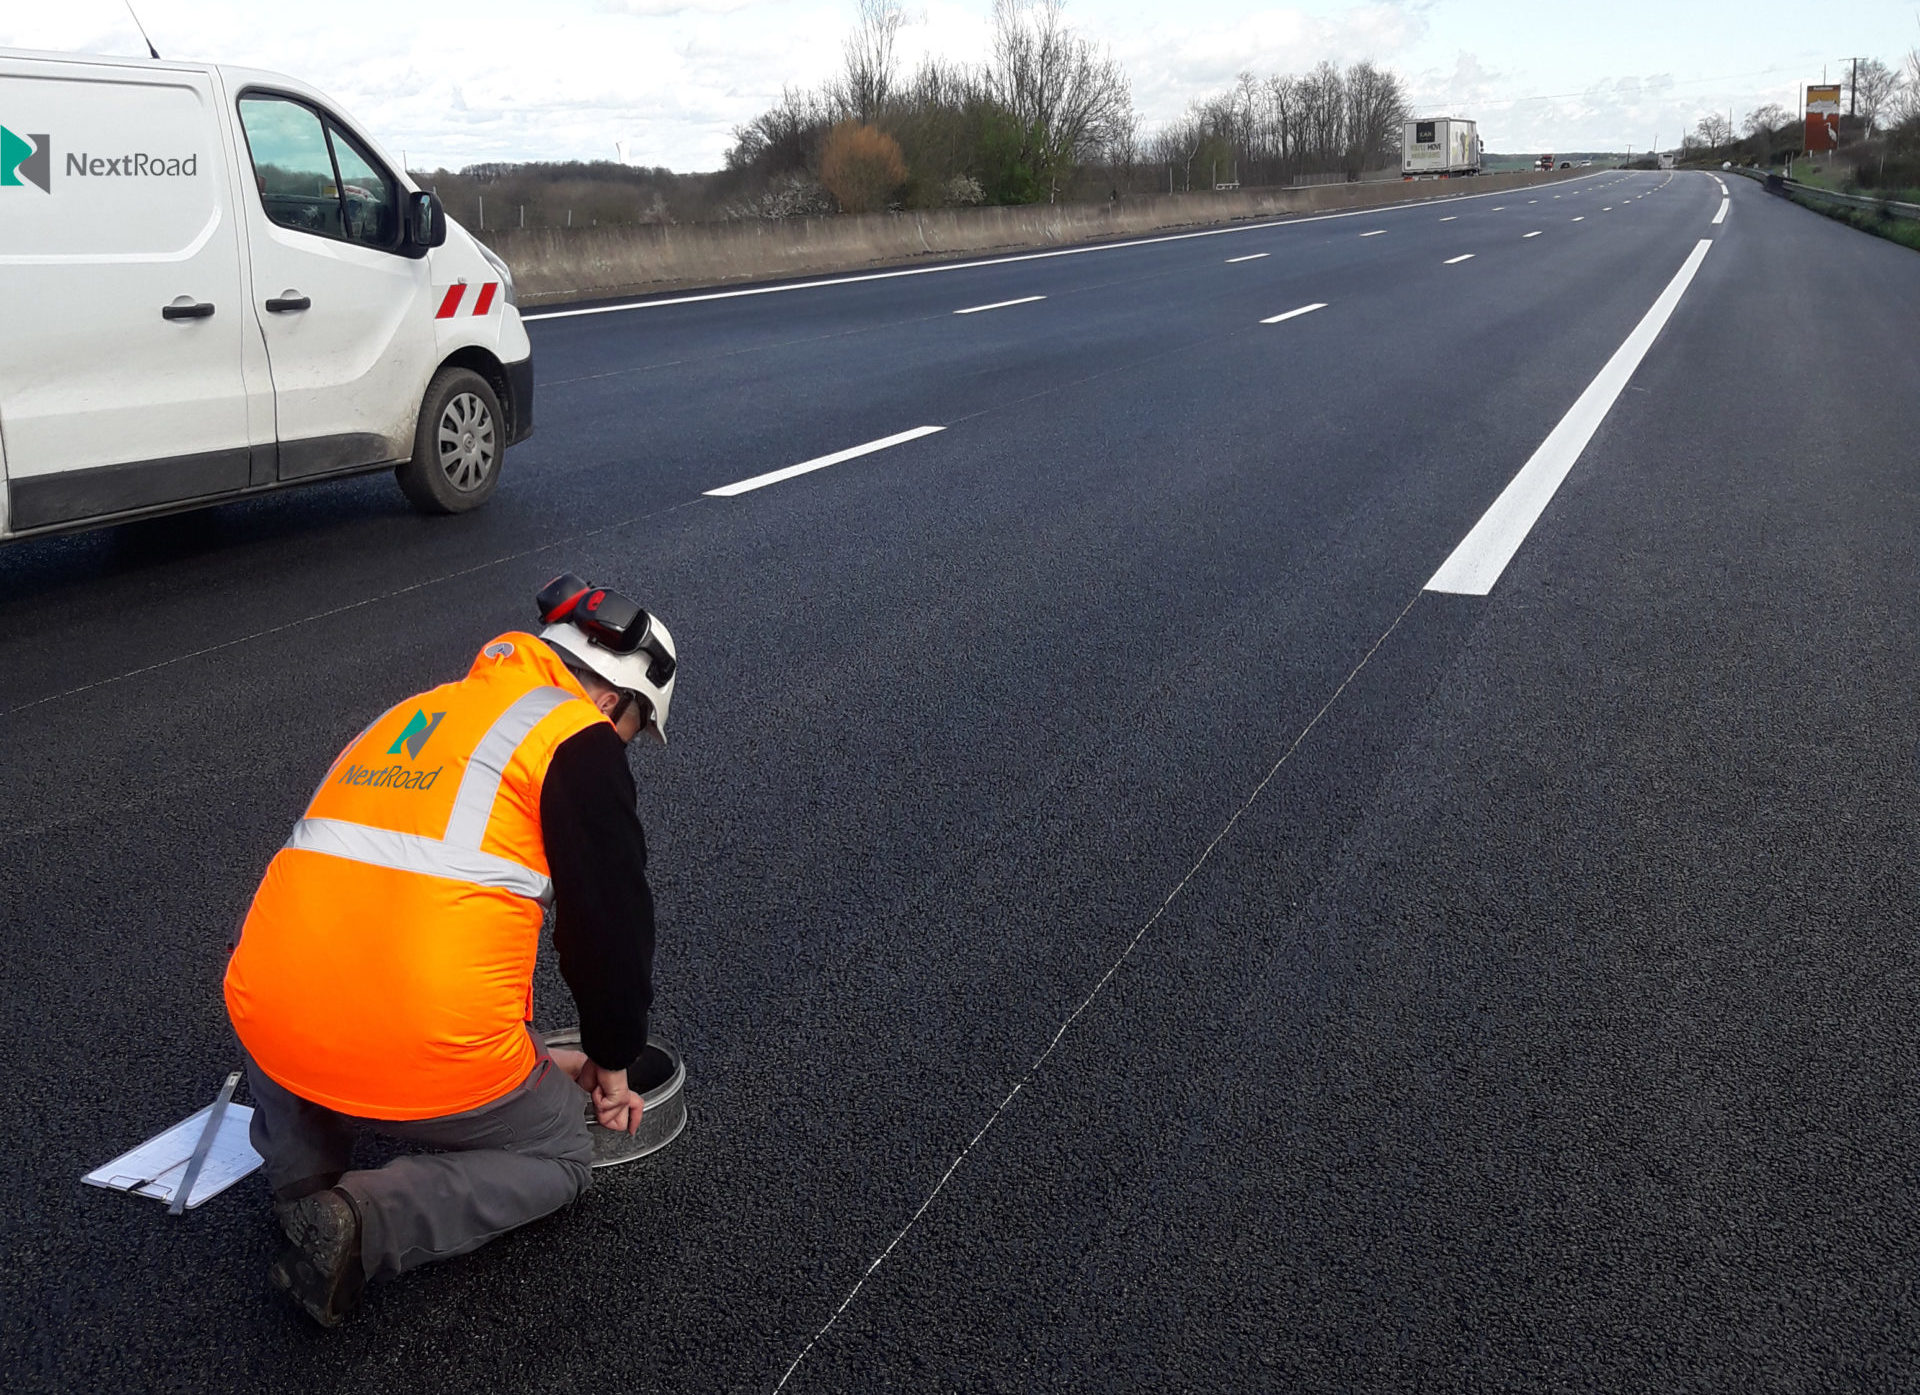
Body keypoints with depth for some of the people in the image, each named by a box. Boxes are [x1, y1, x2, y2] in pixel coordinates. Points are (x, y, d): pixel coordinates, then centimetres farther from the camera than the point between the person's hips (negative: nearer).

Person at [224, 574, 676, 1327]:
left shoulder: (412, 716, 23)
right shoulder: (577, 739, 0)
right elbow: (614, 919, 2)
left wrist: (525, 1056, 36)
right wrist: (612, 1062, 20)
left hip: (269, 1025, 7)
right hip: (425, 1064, -6)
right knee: (559, 1159, 21)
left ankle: (300, 1175, 20)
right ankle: (368, 1221, -3)